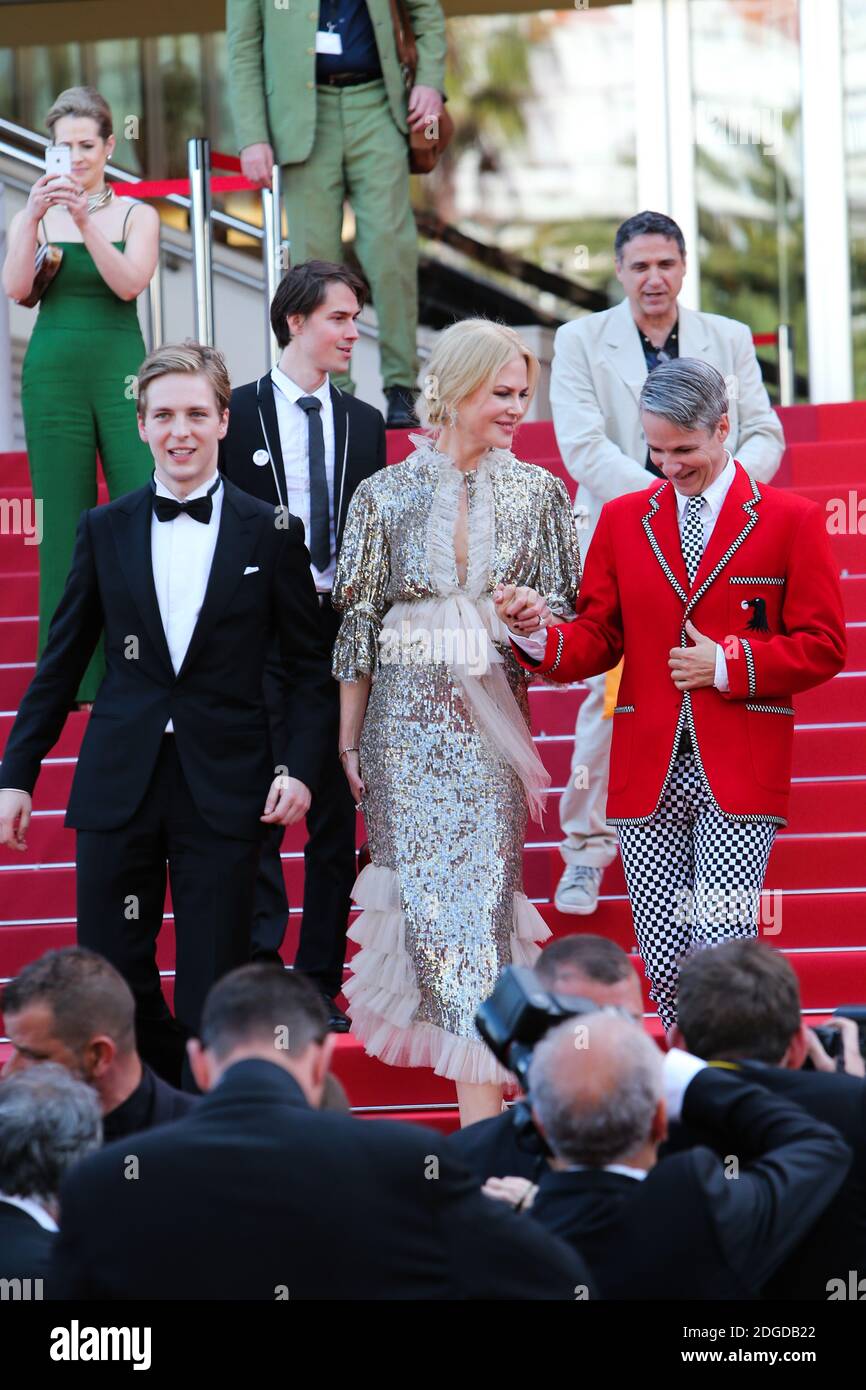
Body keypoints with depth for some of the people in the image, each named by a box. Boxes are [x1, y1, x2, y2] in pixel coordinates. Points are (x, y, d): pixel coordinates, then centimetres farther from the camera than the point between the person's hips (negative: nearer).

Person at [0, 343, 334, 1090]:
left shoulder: (271, 533, 2)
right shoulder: (105, 530, 7)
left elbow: (310, 665, 5)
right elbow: (61, 663, 11)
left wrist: (300, 767, -8)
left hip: (224, 789, -2)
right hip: (119, 784, 2)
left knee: (212, 993, -1)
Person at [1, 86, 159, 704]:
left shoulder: (136, 214, 6)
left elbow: (129, 283, -10)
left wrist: (85, 223, -21)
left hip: (121, 373, -1)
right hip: (54, 373, 1)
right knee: (65, 522, 1)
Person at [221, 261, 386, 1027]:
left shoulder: (364, 423, 12)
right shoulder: (235, 415, 1)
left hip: (343, 629, 4)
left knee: (336, 813, 5)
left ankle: (321, 982, 11)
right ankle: (259, 967, -2)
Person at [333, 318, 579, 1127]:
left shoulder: (536, 493, 7)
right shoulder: (388, 494, 3)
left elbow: (567, 609, 10)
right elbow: (358, 622, 6)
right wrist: (348, 737, 5)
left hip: (489, 717, 0)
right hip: (407, 716, 0)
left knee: (478, 888, -5)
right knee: (429, 890, -4)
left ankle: (481, 1107, 0)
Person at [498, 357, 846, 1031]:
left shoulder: (791, 520, 4)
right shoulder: (622, 519, 14)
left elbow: (823, 646, 1)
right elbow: (599, 638, 10)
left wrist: (728, 664, -10)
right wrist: (542, 635, -11)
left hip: (738, 774, -3)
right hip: (647, 775, 3)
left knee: (723, 946, -13)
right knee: (664, 961, 2)